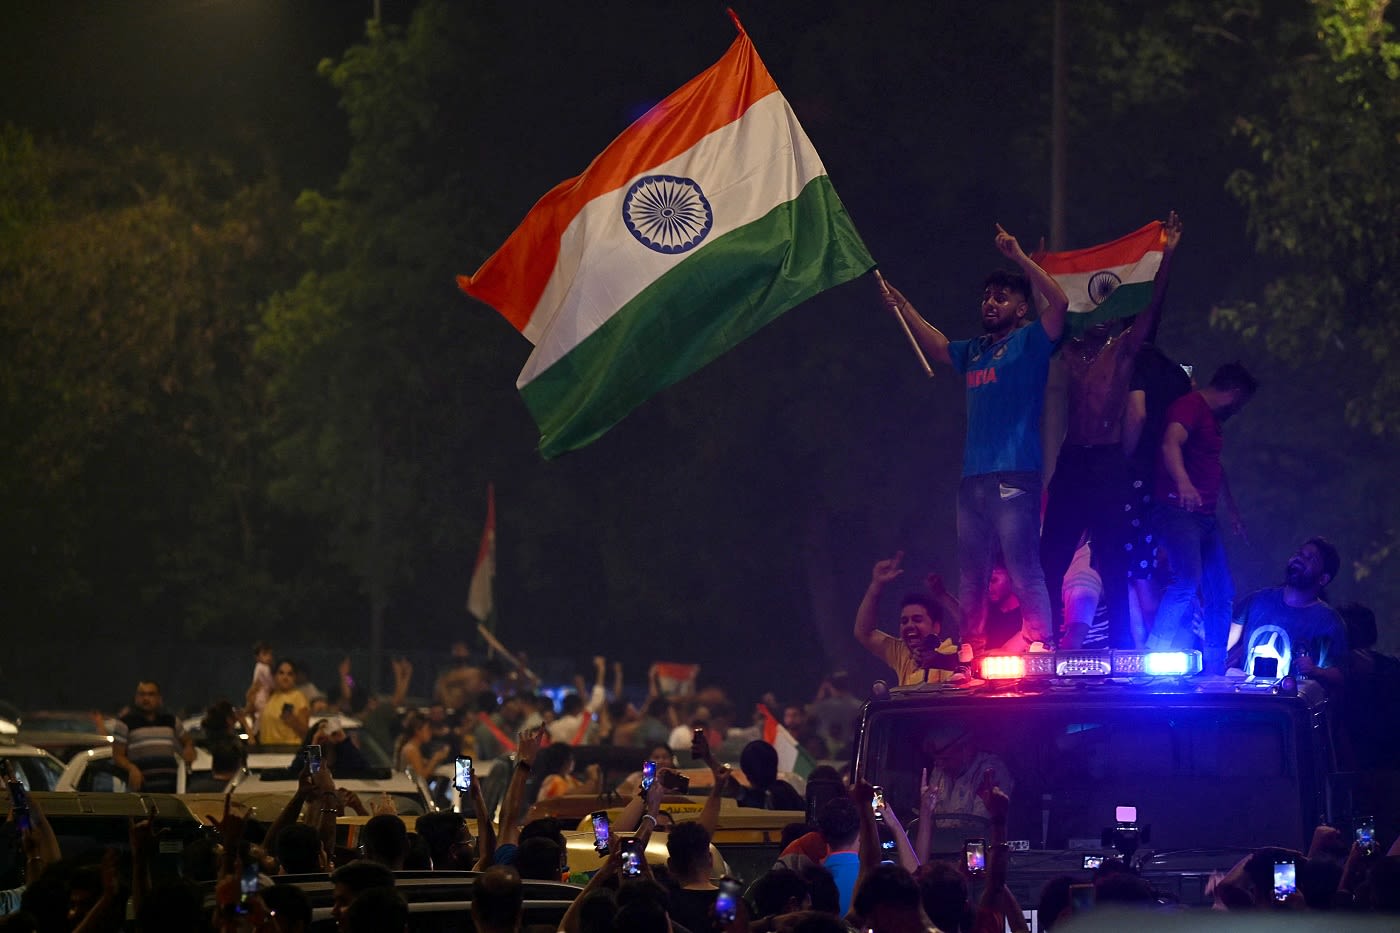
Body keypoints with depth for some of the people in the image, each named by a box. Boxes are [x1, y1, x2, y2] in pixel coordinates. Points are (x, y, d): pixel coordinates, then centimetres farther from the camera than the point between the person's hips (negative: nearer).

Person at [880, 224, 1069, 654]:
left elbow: (1060, 304, -15)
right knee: (971, 580, 8)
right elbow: (938, 347, 41)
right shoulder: (975, 351, 22)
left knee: (1025, 573, -14)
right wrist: (903, 308, 32)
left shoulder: (1029, 341, 2)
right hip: (973, 478, 8)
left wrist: (1020, 258, -17)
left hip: (1014, 477, -8)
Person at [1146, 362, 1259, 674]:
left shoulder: (1214, 418, 22)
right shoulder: (1190, 406, -10)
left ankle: (1215, 668, 15)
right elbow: (1170, 444, -28)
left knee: (1222, 592, 9)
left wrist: (1233, 509, 40)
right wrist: (1183, 482, -45)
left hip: (1204, 516, 10)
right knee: (1188, 580, -25)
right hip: (1178, 510, -10)